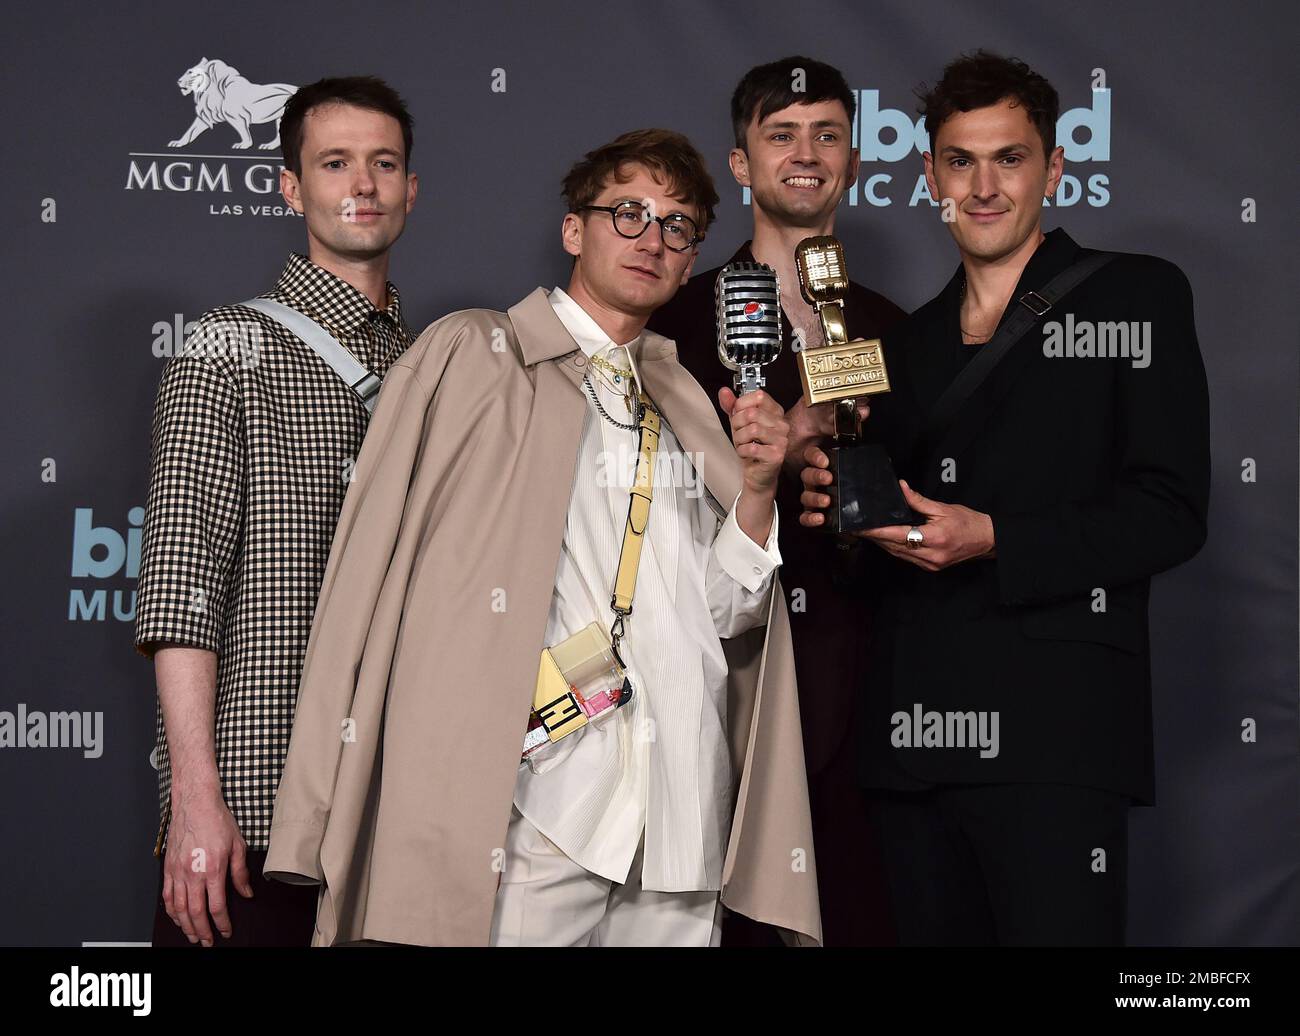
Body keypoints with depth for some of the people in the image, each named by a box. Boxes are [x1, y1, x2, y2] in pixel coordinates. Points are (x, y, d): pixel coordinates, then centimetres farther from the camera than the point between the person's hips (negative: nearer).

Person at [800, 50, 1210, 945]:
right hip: (914, 738, 6)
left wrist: (992, 539, -15)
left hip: (1052, 738, -5)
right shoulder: (909, 342, 20)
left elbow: (1171, 512, -5)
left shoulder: (1137, 296, 3)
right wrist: (838, 505, 2)